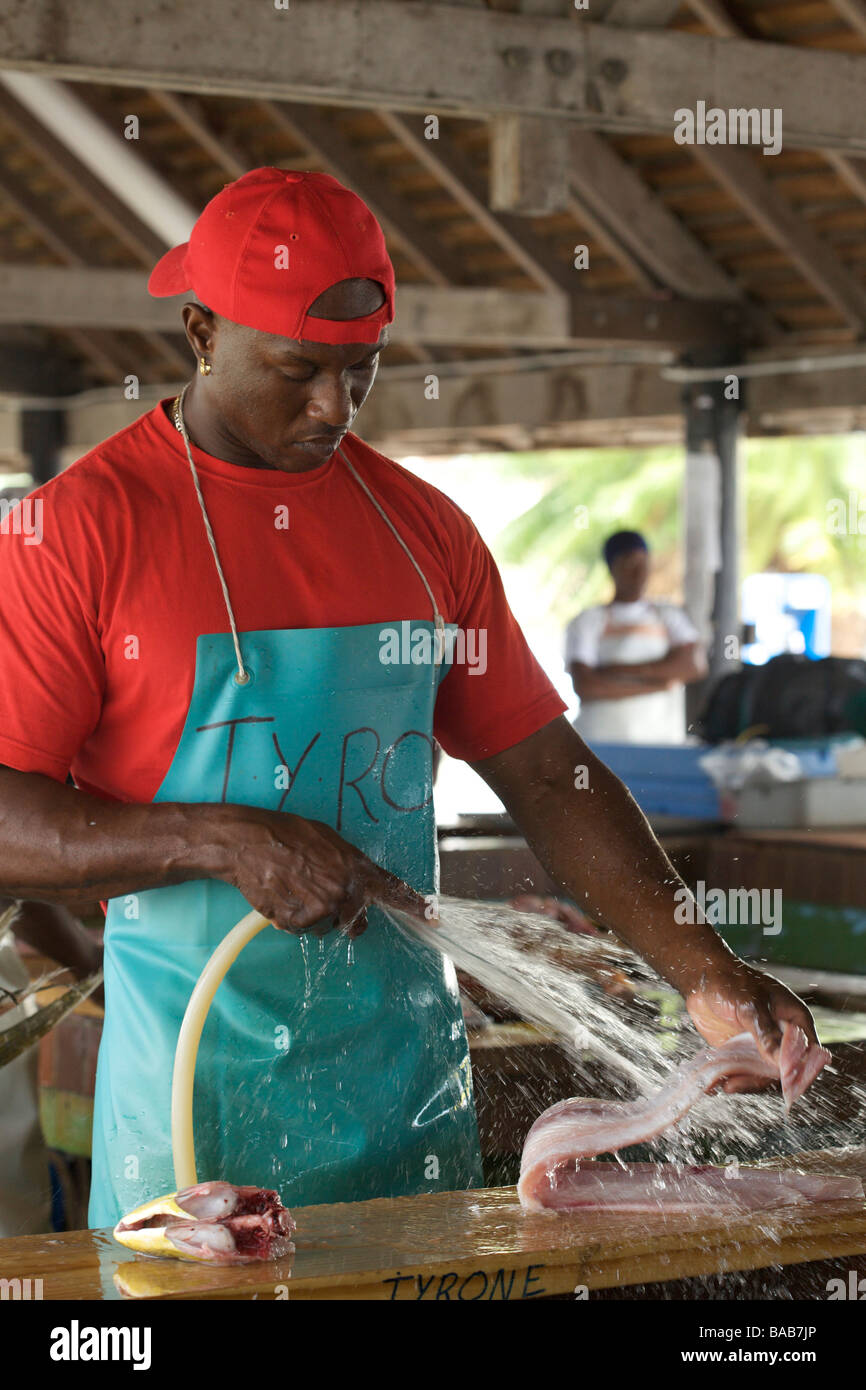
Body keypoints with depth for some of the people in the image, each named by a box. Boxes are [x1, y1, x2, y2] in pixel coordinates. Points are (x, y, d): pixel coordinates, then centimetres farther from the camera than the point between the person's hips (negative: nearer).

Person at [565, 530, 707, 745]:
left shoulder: (670, 616, 19)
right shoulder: (587, 621, 9)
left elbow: (697, 665, 1)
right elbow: (584, 685, -5)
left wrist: (625, 670, -5)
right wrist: (657, 684, -5)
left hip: (662, 741, 2)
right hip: (600, 741, -2)